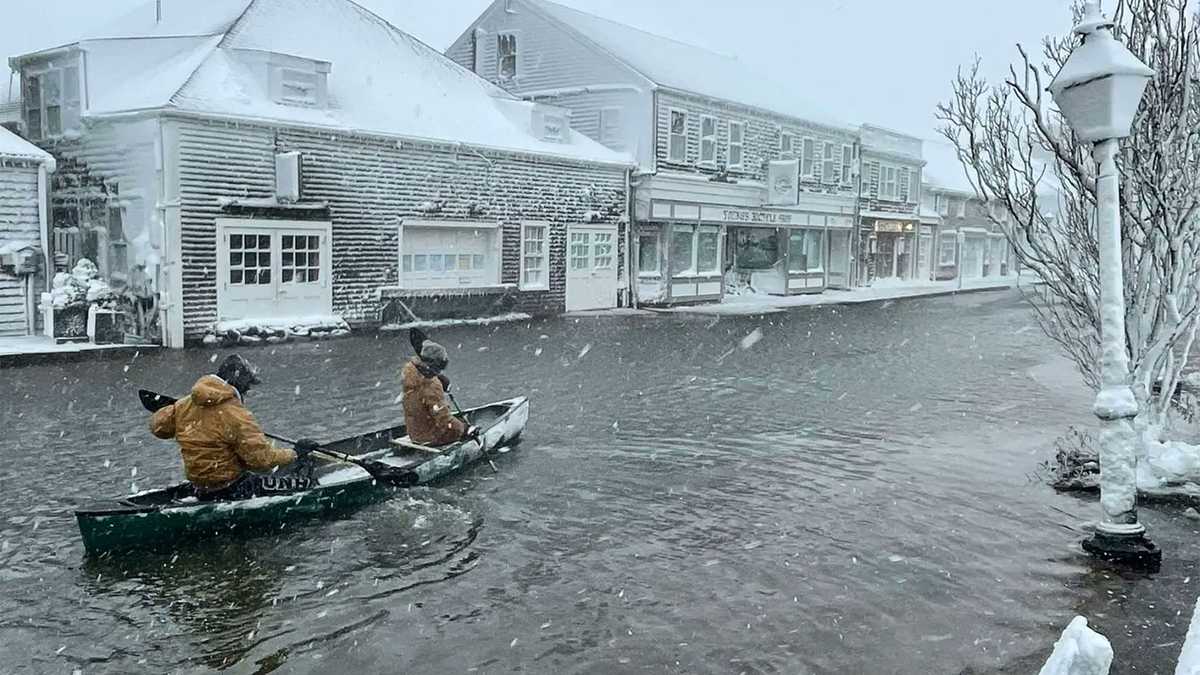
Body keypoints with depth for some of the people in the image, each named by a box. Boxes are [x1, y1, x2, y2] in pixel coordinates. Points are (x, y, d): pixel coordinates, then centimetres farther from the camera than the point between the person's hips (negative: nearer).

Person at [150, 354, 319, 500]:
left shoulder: (185, 405, 0)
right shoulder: (236, 415, -22)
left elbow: (158, 426, 14)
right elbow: (261, 458, -23)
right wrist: (296, 453, -10)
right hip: (232, 489, -8)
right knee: (305, 483, -7)